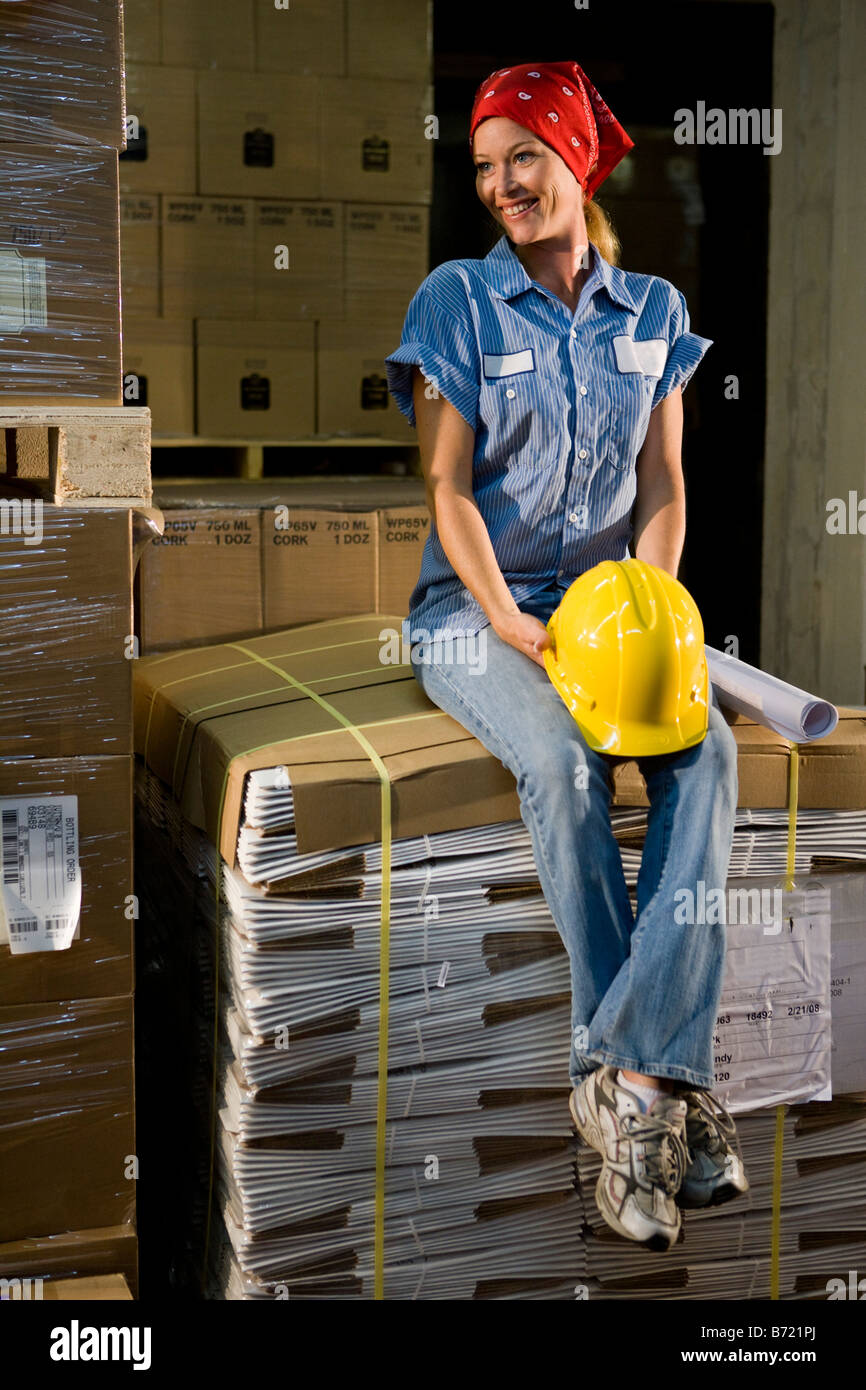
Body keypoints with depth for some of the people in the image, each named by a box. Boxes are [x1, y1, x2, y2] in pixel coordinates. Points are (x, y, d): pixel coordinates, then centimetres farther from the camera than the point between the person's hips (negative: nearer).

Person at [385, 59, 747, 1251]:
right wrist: (514, 627, -18)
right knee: (563, 762, -33)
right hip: (474, 610, -3)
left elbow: (663, 487, 9)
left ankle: (629, 1074, -32)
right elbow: (448, 490, -5)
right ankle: (672, 1086, -24)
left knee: (707, 749, -28)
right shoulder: (456, 301, 1)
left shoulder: (652, 311, 11)